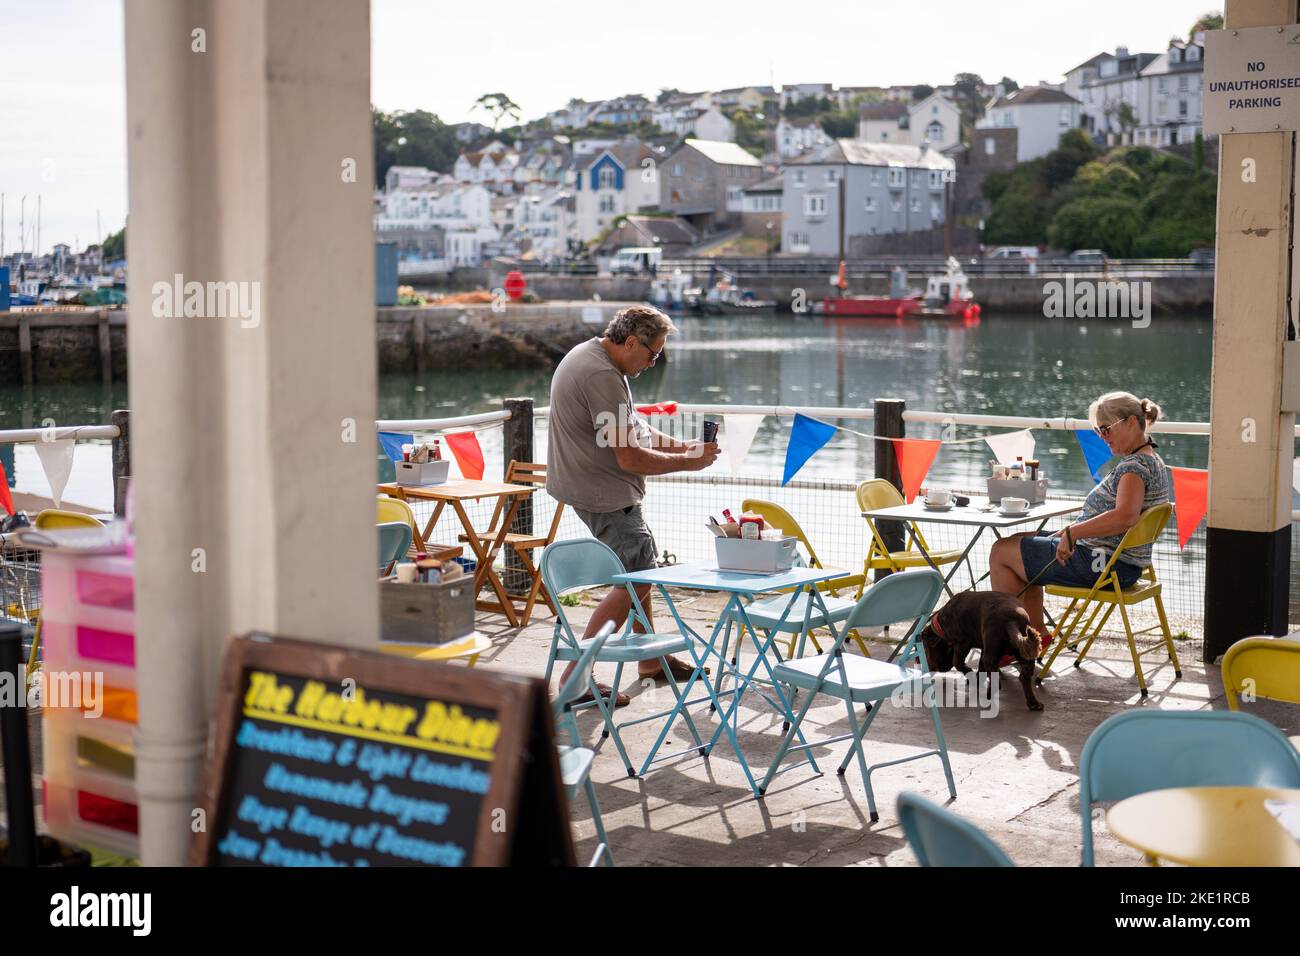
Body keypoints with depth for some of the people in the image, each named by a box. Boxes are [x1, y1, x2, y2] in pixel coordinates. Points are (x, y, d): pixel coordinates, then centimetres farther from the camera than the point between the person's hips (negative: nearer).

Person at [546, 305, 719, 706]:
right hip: (603, 494, -11)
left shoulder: (590, 356, 11)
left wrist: (682, 446, 5)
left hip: (590, 486, 11)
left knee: (639, 567, 21)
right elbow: (630, 457, -25)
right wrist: (687, 462, -13)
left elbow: (633, 430, 17)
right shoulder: (603, 377, -24)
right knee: (635, 581, -8)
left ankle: (650, 658, 33)